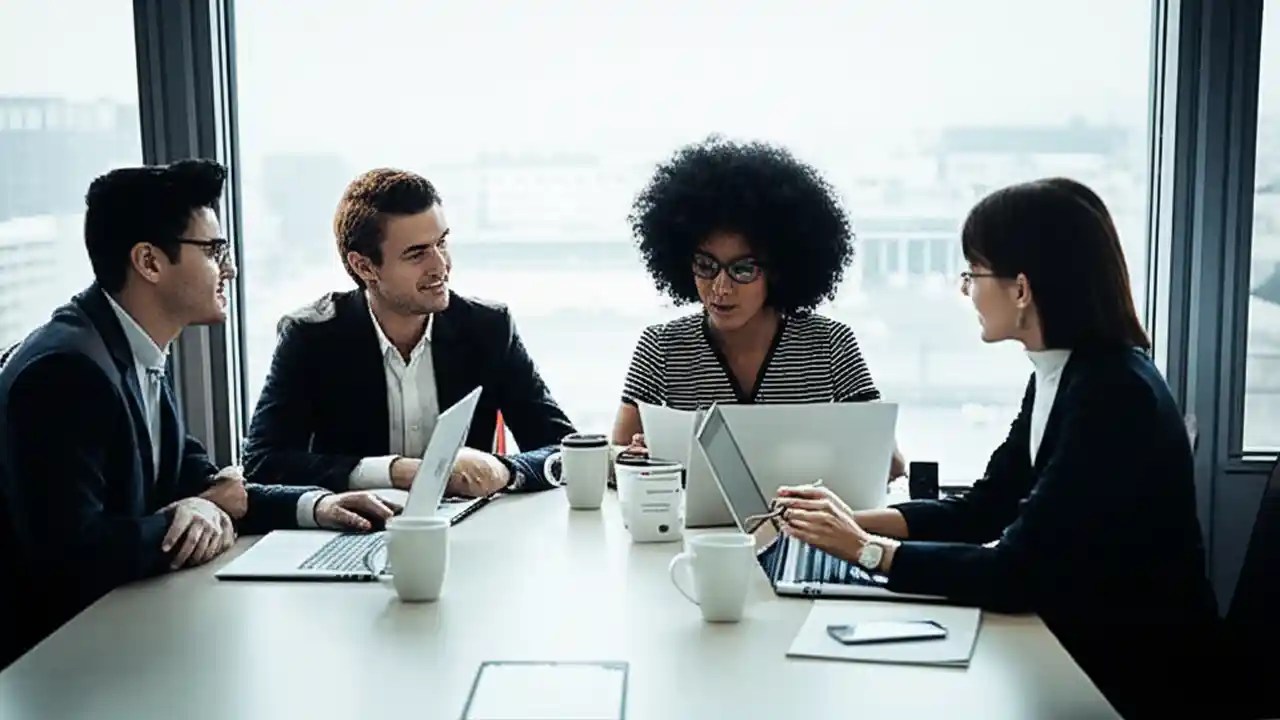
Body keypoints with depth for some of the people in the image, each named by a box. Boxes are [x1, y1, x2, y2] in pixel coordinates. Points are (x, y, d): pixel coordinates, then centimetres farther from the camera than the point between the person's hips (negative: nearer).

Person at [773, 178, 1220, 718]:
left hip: (1135, 674, -7)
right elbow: (981, 510, 8)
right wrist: (853, 520, -3)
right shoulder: (1057, 374, 3)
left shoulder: (1113, 394, -25)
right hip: (1079, 641, 7)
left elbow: (1016, 573, -26)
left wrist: (867, 549, -18)